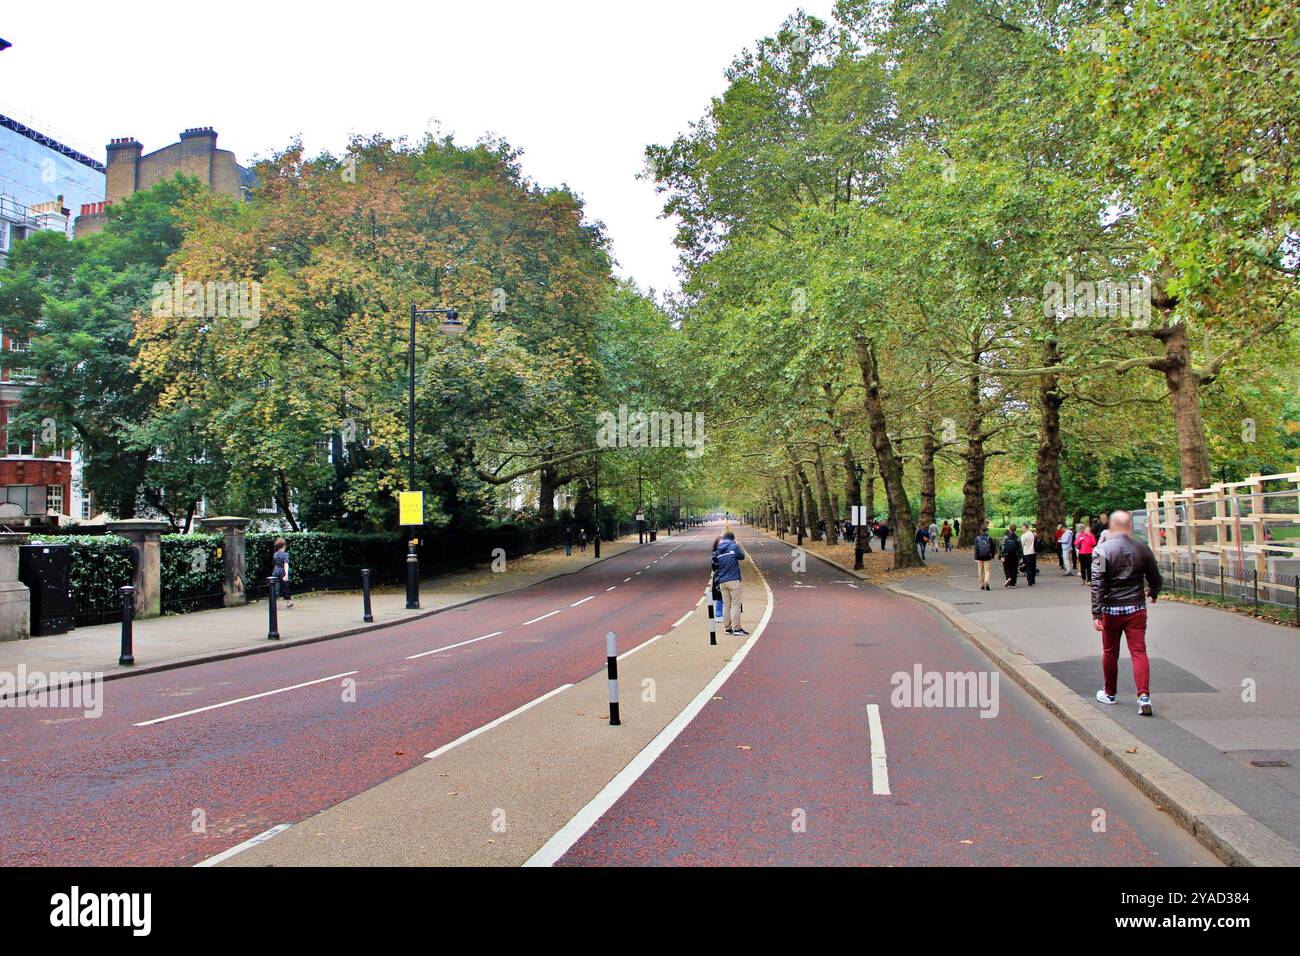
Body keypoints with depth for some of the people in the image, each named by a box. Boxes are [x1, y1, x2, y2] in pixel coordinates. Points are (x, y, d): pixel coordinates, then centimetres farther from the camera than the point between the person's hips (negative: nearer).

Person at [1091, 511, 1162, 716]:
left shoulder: (1102, 550, -9)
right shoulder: (1142, 549, -1)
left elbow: (1097, 585, -13)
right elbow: (1155, 579, 9)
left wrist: (1096, 613, -11)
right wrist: (1153, 594, 31)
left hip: (1111, 609, -1)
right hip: (1136, 609, 1)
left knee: (1110, 652, 13)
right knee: (1139, 651, -1)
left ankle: (1109, 693, 27)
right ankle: (1144, 696, -15)